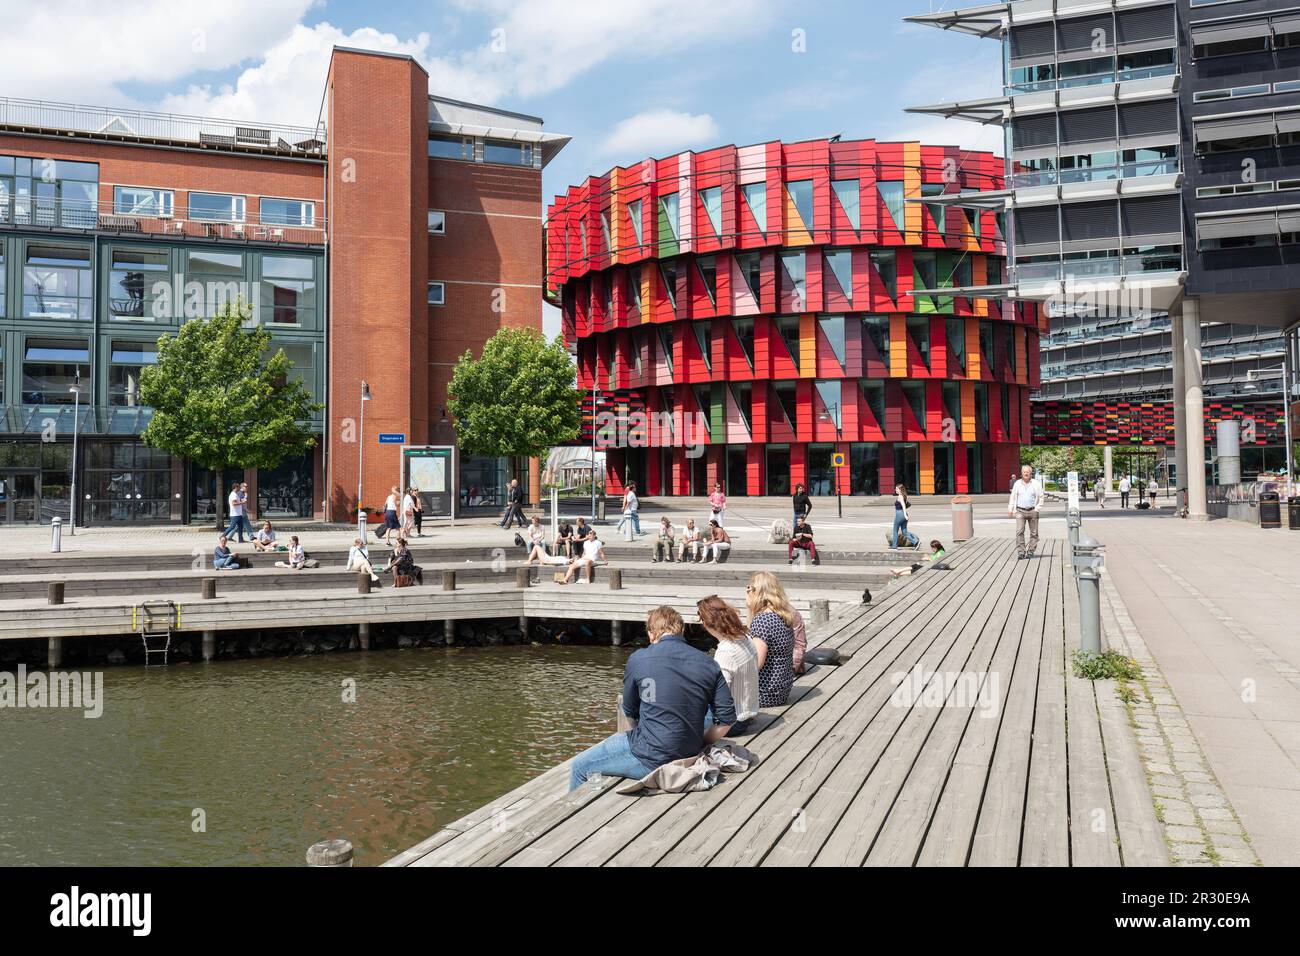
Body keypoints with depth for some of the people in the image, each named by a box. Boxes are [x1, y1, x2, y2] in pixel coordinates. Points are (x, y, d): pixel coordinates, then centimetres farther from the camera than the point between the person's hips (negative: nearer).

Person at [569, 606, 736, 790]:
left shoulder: (638, 659, -9)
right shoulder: (709, 664, -1)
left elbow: (630, 713, 4)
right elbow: (727, 718, -3)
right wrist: (699, 744, 9)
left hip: (651, 759, -6)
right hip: (689, 758, 6)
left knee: (578, 767, 13)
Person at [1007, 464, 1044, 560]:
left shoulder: (1036, 484, 3)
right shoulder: (1017, 484, 7)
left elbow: (1041, 497, 7)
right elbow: (1013, 497, 12)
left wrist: (1037, 508, -3)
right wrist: (1010, 510, 7)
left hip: (1032, 511, 0)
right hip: (1020, 511, 0)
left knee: (1034, 532, 4)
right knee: (1019, 531, -12)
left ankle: (1030, 551, 13)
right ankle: (1020, 551, -11)